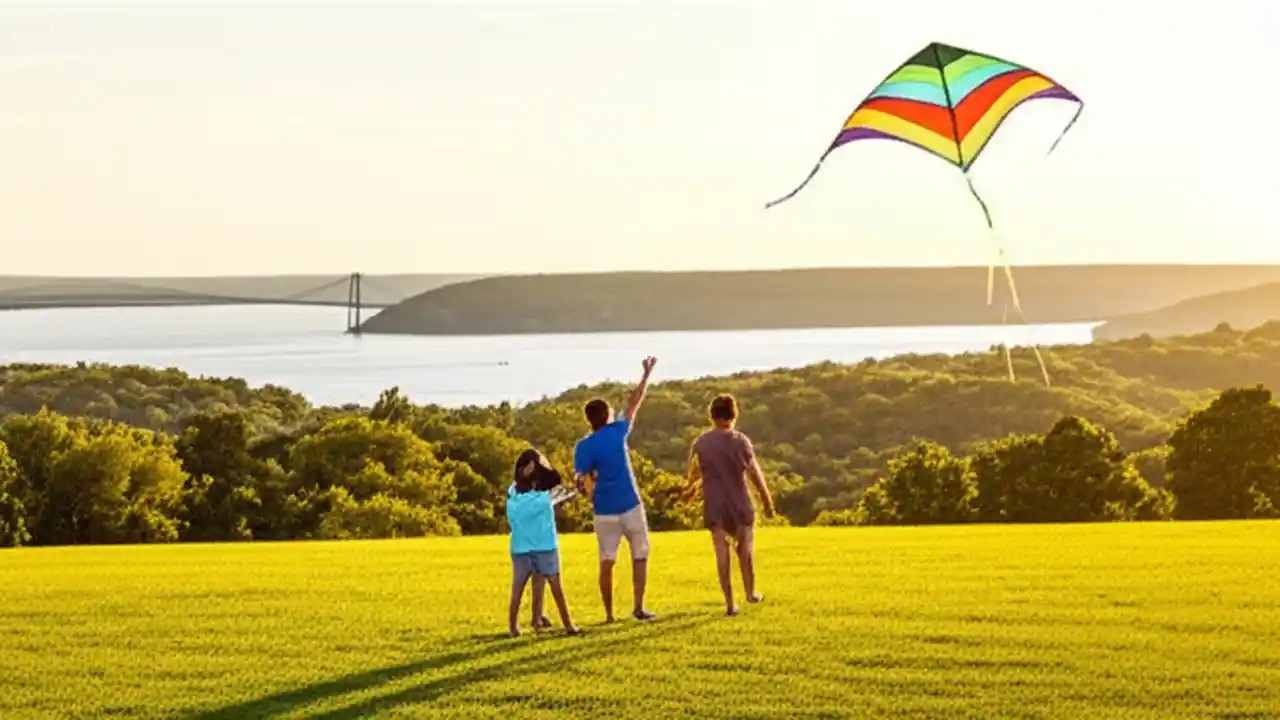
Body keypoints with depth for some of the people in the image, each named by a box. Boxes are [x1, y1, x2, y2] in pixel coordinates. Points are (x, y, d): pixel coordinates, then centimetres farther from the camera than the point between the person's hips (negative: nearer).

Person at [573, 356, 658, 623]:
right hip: (630, 506, 0)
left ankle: (609, 614, 7)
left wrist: (588, 490, 9)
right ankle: (638, 608, 2)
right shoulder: (618, 431, -2)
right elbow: (634, 404, 10)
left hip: (604, 511, 0)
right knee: (640, 557, 9)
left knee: (606, 562, 6)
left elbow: (580, 480, -13)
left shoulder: (584, 446, -5)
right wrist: (646, 375, 21)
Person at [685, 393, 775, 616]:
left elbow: (693, 471, 17)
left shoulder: (701, 443, 1)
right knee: (745, 549, 17)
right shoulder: (739, 440, -9)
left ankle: (730, 603, -2)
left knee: (722, 552, 2)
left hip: (714, 506, 2)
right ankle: (750, 592, 30)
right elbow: (754, 472, -8)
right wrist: (766, 499, 3)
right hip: (739, 504, -2)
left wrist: (691, 486, 39)